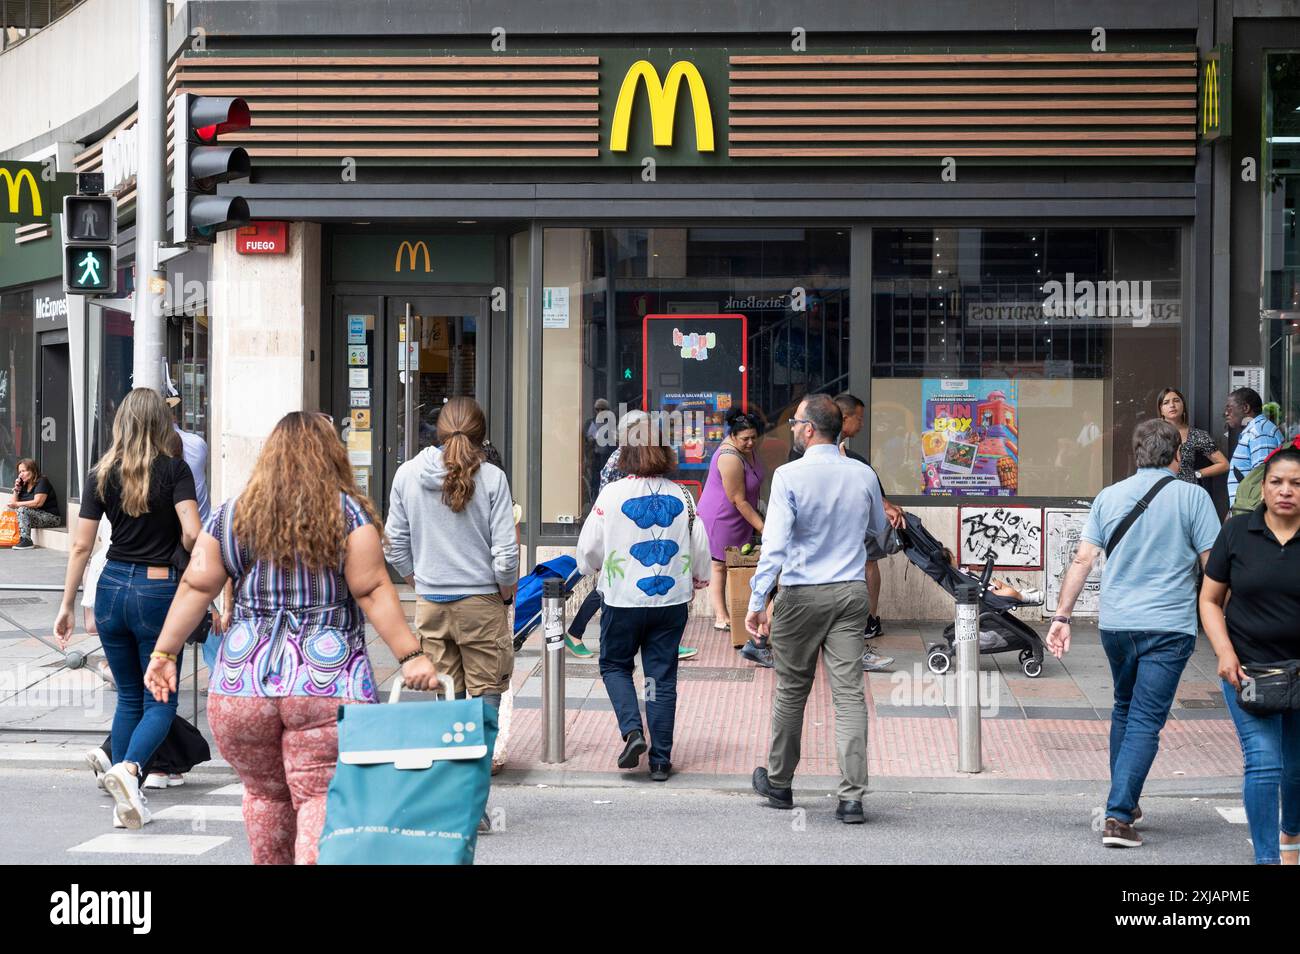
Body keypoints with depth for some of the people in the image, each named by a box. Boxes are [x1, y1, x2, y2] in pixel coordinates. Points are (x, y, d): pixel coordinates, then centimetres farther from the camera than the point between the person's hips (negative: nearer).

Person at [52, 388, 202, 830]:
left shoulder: (101, 474, 3)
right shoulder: (174, 470, -6)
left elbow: (81, 546, 3)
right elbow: (192, 535, -17)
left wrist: (66, 606, 9)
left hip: (113, 587, 4)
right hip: (158, 590, -4)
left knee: (128, 697, 17)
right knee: (160, 701, 5)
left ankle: (126, 799, 14)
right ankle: (128, 768, -22)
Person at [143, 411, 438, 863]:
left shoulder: (231, 513, 8)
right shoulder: (347, 512, -1)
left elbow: (197, 587, 7)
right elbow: (372, 591, -7)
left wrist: (165, 652, 13)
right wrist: (410, 656, -7)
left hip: (243, 681, 3)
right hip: (328, 688, -3)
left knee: (264, 792, 18)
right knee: (319, 796, -4)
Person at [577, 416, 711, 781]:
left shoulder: (612, 494, -10)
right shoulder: (682, 496, -2)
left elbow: (588, 548, -4)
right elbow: (700, 548, 6)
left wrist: (594, 566, 19)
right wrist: (697, 579, 26)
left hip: (624, 600, -2)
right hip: (672, 599, 2)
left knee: (615, 665, 17)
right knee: (663, 676, 8)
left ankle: (632, 730, -4)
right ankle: (661, 760, 9)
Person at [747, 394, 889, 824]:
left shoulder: (789, 475, -11)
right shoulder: (863, 474, 2)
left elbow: (775, 543, -17)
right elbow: (878, 530, 19)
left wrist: (757, 602, -15)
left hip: (802, 595, -3)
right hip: (852, 593, 3)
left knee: (791, 692, 12)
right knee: (849, 693, 0)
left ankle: (779, 784, 26)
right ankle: (852, 798, -5)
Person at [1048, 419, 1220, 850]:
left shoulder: (1108, 497, 5)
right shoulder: (1192, 497, -4)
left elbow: (1082, 560, 1)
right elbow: (1213, 565, -4)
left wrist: (1062, 616, 3)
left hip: (1116, 624, 4)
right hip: (1169, 627, -4)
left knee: (1124, 709, 23)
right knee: (1146, 721, -3)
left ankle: (1124, 804, 30)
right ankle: (1118, 817, -11)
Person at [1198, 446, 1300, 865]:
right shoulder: (1237, 533, -2)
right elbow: (1210, 599, 4)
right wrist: (1225, 653, -9)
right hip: (1248, 670, -1)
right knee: (1263, 763, -12)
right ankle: (1266, 858, -6)